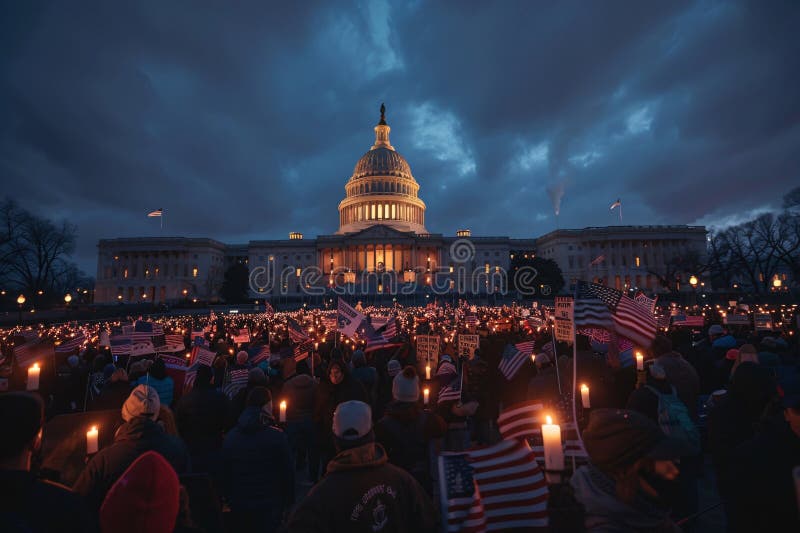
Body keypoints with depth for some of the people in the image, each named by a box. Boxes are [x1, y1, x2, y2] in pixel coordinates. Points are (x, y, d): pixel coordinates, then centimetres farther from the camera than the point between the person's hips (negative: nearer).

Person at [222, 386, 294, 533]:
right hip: (269, 507, -4)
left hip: (238, 507, 5)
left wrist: (230, 499, 17)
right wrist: (289, 503, 0)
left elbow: (225, 474, 6)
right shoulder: (277, 436, -17)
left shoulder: (230, 437, -2)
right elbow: (287, 473, -12)